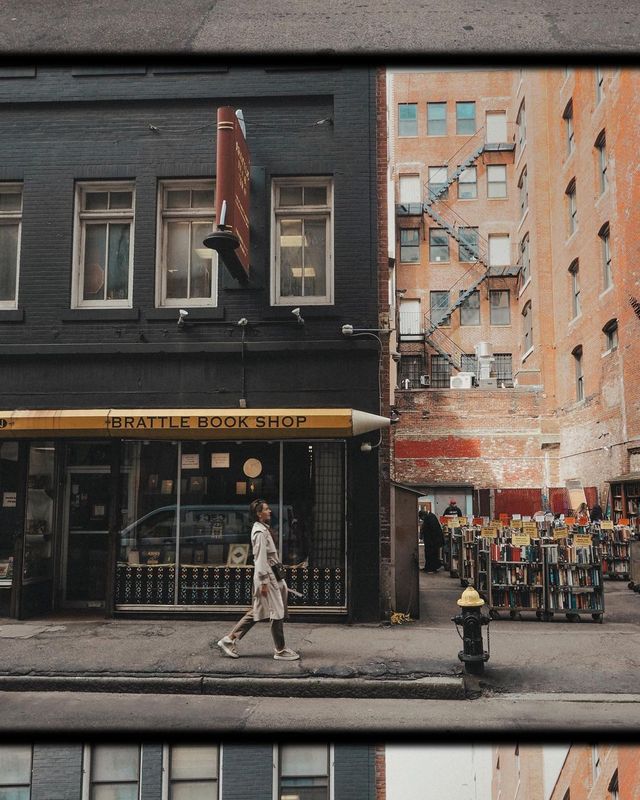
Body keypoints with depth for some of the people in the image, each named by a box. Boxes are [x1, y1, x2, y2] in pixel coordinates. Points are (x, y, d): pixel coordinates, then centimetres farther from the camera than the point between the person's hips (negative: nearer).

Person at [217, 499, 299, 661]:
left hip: (270, 575, 10)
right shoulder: (260, 532, -16)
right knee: (277, 613, -2)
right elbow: (261, 558, -20)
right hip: (266, 576, -10)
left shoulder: (263, 529, 15)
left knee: (255, 613, 13)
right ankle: (281, 651, 8)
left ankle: (230, 640, 16)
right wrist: (264, 582, -21)